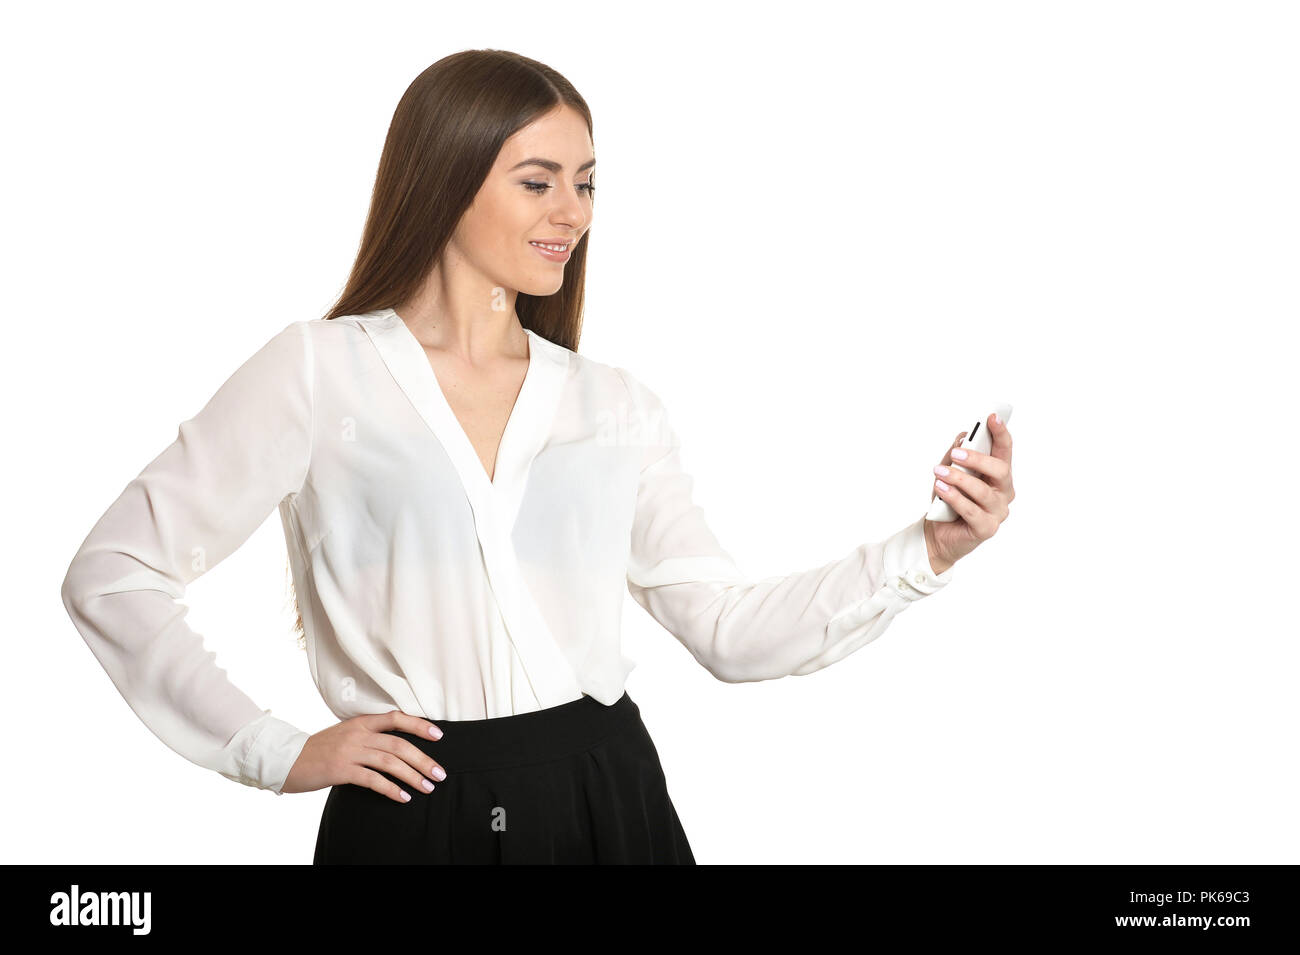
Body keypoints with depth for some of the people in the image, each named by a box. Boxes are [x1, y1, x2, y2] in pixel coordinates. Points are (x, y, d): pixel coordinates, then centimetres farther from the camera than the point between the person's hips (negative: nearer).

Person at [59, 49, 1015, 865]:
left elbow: (729, 627, 6)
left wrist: (926, 552, -4)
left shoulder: (618, 405, 10)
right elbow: (113, 574, -1)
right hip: (413, 814, -3)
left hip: (607, 800, 3)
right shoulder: (318, 371, -2)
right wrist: (276, 751, -4)